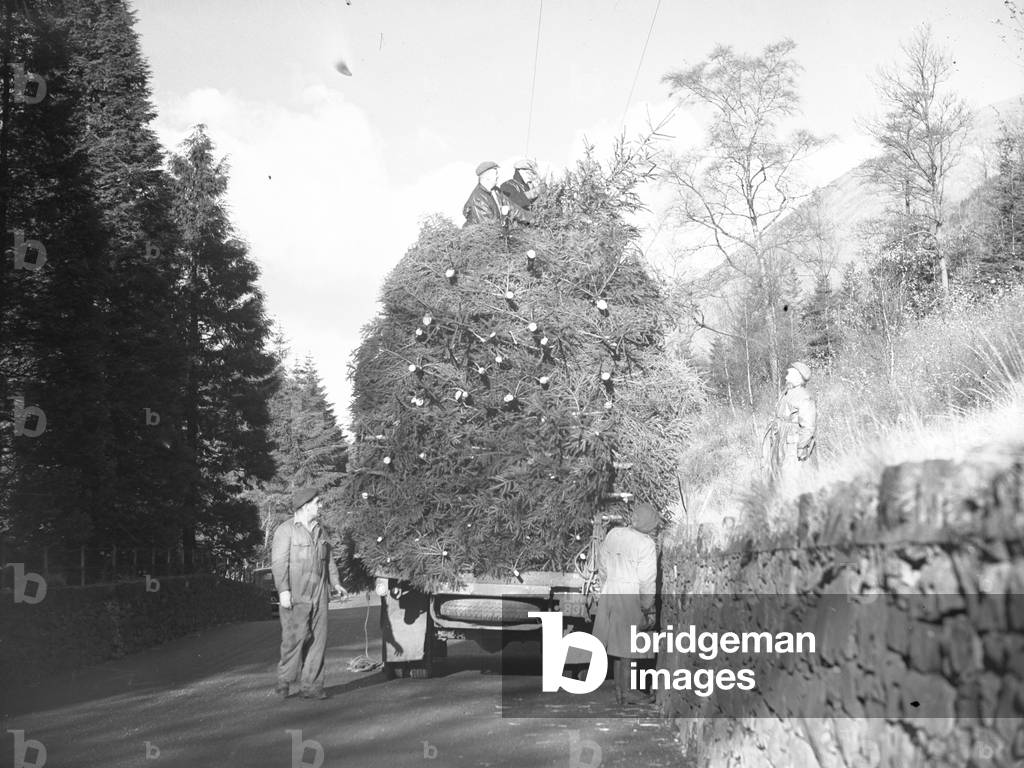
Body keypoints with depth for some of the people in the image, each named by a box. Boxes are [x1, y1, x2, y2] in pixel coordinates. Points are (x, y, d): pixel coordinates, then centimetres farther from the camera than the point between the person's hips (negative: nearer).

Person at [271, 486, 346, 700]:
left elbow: (328, 560, 21)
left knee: (318, 639, 2)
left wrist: (335, 582, 8)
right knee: (295, 637, -11)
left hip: (318, 595, 6)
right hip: (295, 596, -6)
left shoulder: (319, 530, 17)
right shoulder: (285, 530, -4)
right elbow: (279, 562, -10)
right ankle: (283, 681, 4)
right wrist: (283, 590, -18)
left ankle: (311, 686, 8)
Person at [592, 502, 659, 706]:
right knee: (626, 645, 3)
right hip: (630, 596, -7)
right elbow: (646, 580, -15)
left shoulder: (613, 534, 2)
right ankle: (625, 691, 12)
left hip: (610, 592, 7)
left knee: (617, 642, 15)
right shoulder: (646, 544, -17)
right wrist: (648, 609, -6)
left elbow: (602, 564, 13)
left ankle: (619, 688, 23)